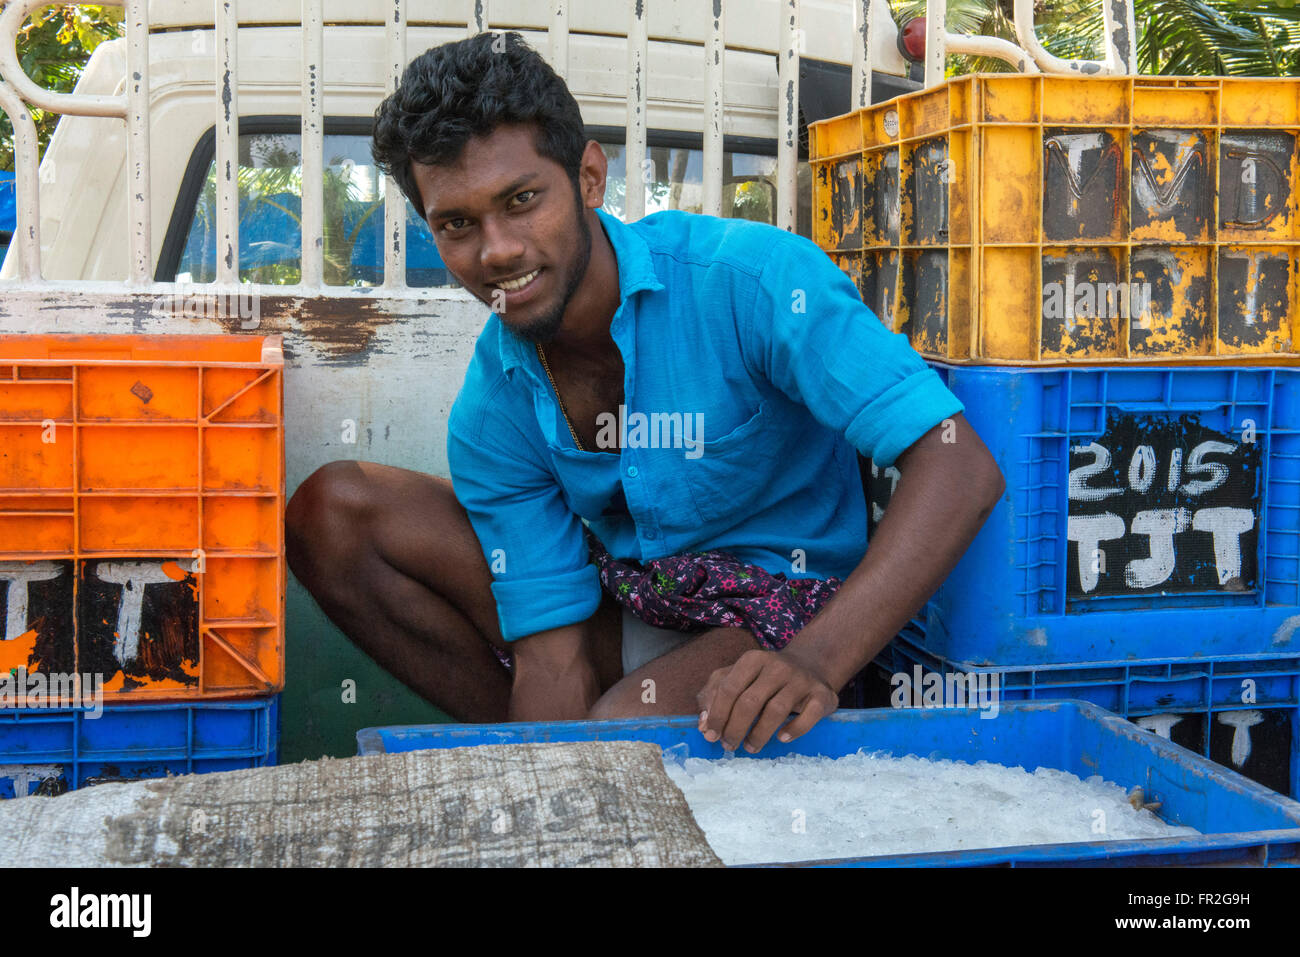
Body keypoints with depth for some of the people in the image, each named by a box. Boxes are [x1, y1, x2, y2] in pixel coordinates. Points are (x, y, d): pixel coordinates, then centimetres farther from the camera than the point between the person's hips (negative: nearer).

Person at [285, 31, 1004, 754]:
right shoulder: (492, 412, -8)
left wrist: (816, 664, -43)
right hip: (620, 604, 6)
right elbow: (551, 656, -8)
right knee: (331, 512, -5)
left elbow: (961, 468, -30)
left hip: (778, 621, -5)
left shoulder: (750, 277, -24)